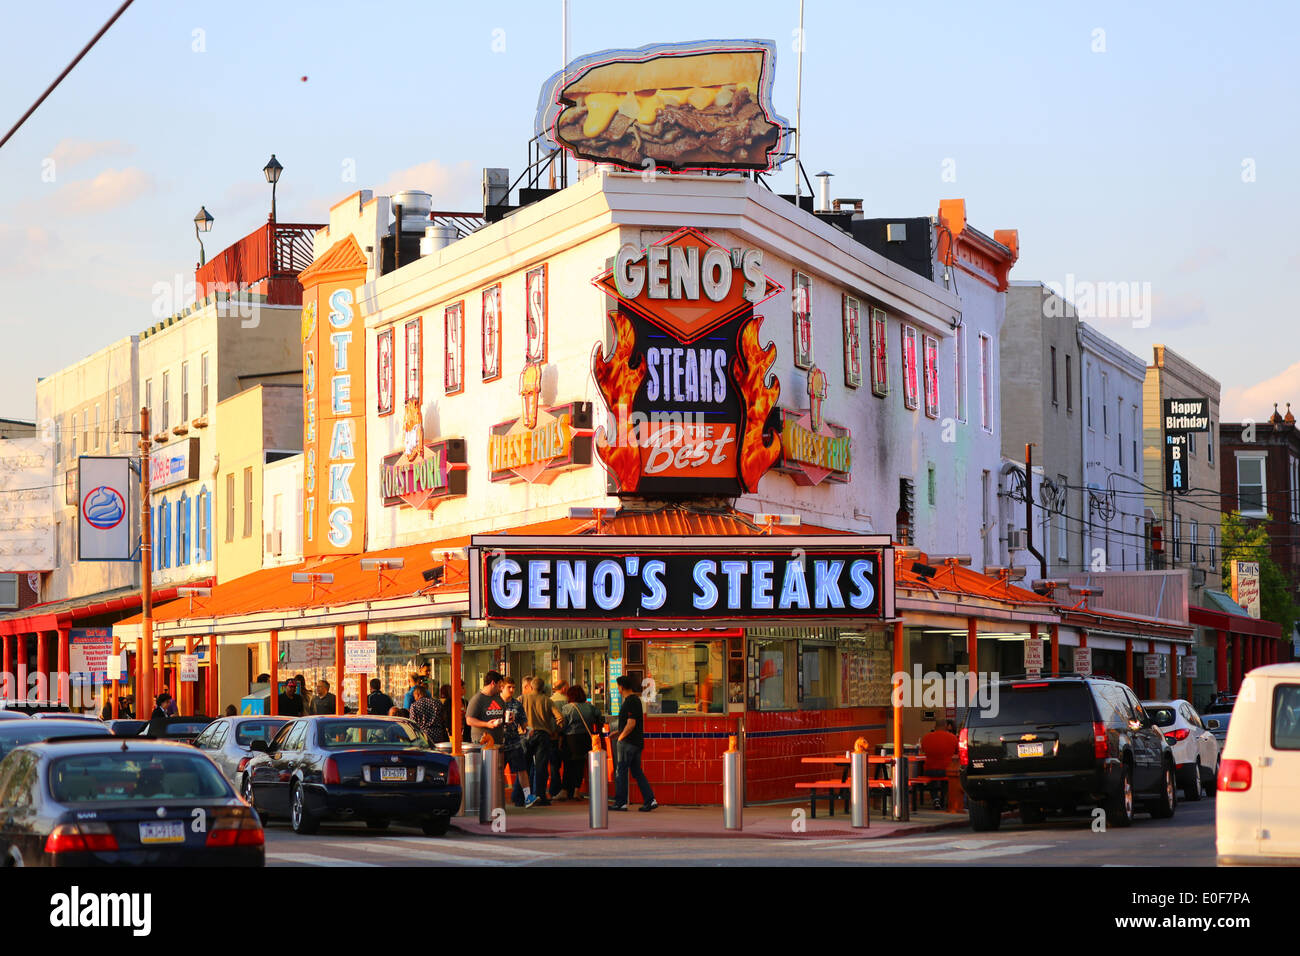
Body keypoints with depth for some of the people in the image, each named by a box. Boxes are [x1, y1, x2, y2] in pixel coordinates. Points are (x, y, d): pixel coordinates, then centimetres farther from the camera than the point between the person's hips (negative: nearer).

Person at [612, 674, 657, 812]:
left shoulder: (630, 702, -16)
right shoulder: (636, 699, 14)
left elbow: (631, 724, -22)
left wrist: (621, 737, -11)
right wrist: (619, 732, 22)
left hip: (628, 742, -10)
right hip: (637, 742, 10)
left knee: (621, 772, -1)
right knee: (637, 772, 11)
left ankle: (620, 802, 2)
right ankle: (650, 799, 4)